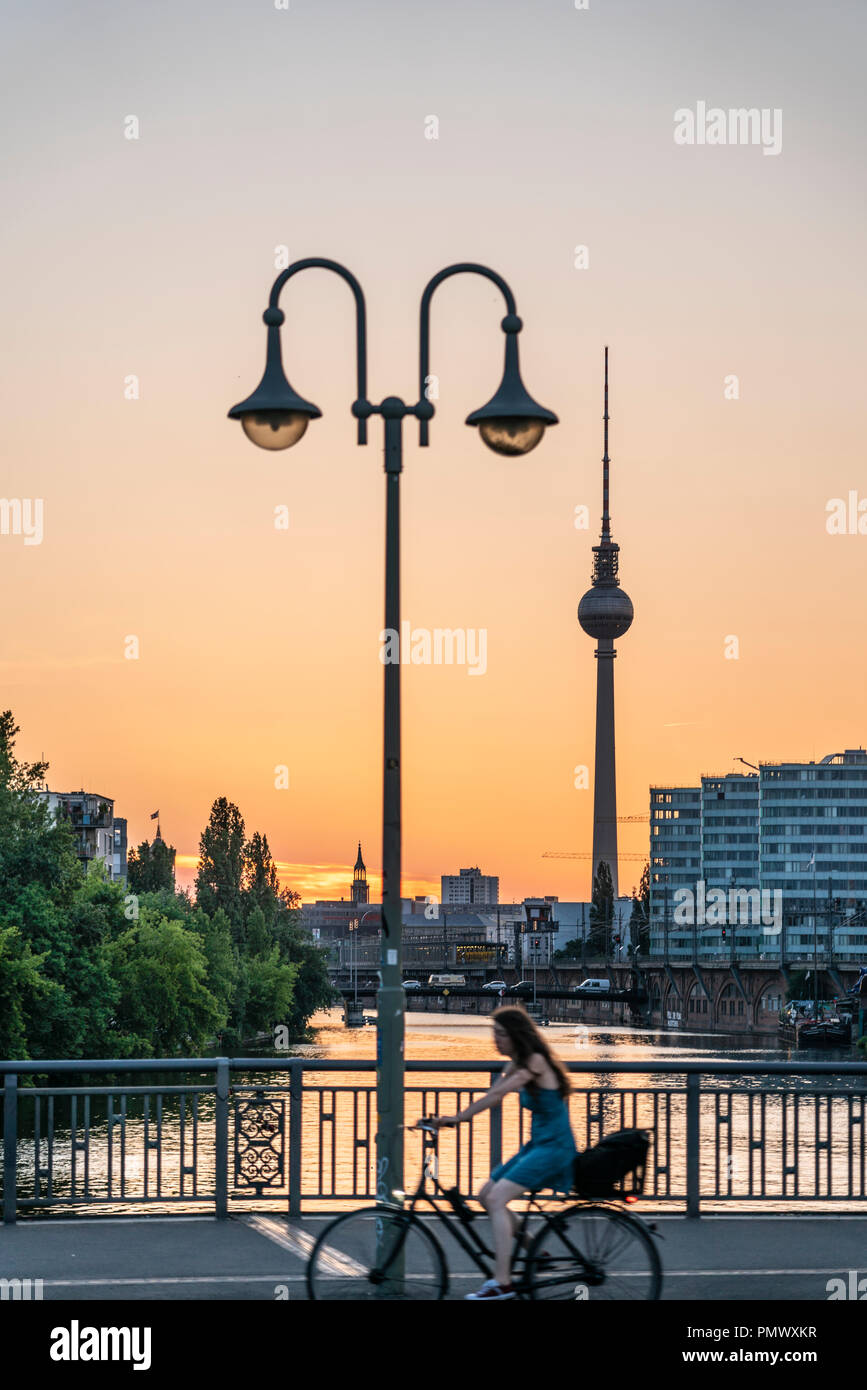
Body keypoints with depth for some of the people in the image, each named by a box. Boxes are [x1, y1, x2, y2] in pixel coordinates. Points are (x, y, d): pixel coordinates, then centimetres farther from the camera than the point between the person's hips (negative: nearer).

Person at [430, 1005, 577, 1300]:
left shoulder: (535, 1062, -16)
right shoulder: (516, 1065, 13)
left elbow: (495, 1096, -22)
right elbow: (492, 1096, 9)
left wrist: (457, 1118, -21)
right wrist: (451, 1118, 0)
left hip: (554, 1148, -10)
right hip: (536, 1146, 10)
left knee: (497, 1198, -20)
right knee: (486, 1196, 10)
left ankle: (502, 1283, -23)